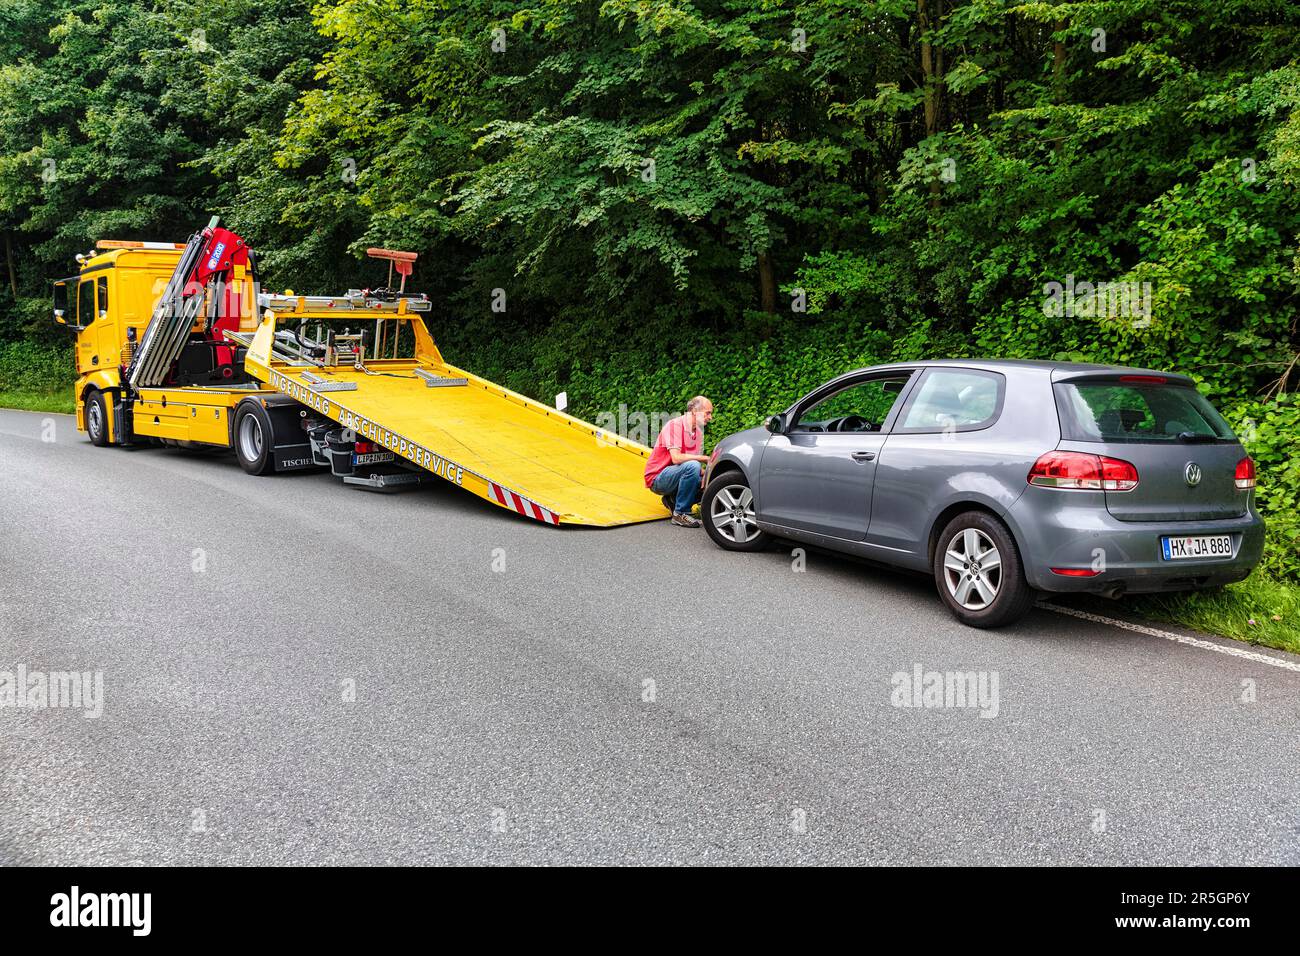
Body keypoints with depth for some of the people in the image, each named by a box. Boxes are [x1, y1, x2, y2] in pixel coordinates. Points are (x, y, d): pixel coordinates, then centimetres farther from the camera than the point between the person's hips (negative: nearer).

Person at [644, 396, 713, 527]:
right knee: (691, 466, -32)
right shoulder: (675, 425, -17)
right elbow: (676, 458, -28)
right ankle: (680, 514, -23)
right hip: (658, 478, -8)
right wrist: (703, 458, -21)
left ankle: (672, 500, 9)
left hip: (673, 477, 8)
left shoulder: (698, 431, 9)